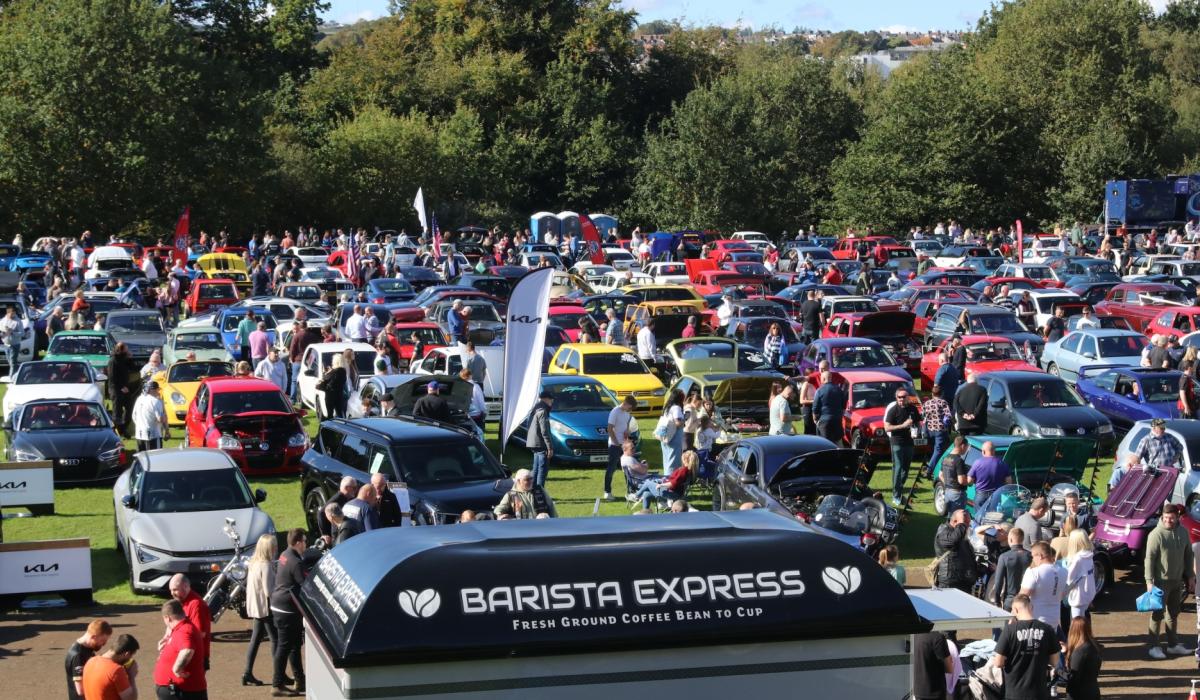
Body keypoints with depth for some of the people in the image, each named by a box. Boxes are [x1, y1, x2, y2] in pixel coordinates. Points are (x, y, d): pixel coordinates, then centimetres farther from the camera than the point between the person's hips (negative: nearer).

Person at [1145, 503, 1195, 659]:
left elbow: (1188, 555, 13)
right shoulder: (1156, 534, -16)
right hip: (1161, 580, -6)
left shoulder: (1183, 532, 2)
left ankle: (1173, 644, 28)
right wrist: (1149, 581, -22)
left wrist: (1190, 575, 13)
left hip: (1177, 580, 6)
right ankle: (1154, 646, 6)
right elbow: (1149, 559, -17)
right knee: (1158, 614, 0)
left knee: (1173, 613, 16)